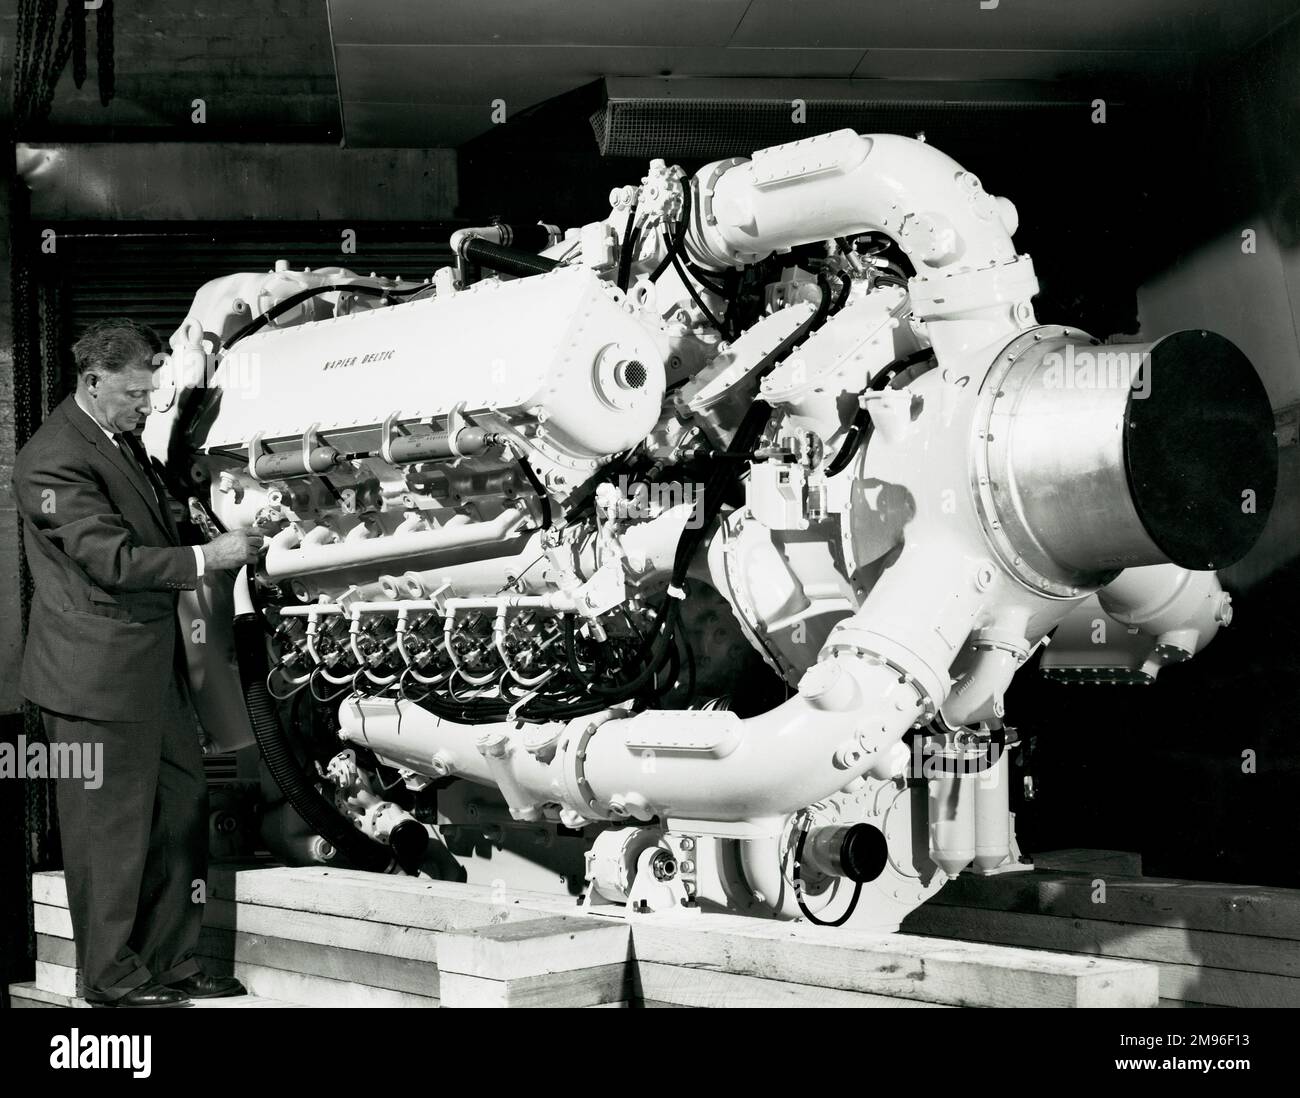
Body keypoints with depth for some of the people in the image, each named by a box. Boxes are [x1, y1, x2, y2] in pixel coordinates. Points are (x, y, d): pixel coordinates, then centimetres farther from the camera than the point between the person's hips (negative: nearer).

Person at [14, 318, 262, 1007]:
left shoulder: (123, 439, 14)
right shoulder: (54, 458, -17)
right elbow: (111, 559, -22)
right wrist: (206, 558, -17)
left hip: (152, 666, 10)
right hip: (98, 675, -10)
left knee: (181, 809, 13)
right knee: (110, 826, 2)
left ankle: (172, 963, 24)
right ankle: (113, 978, 15)